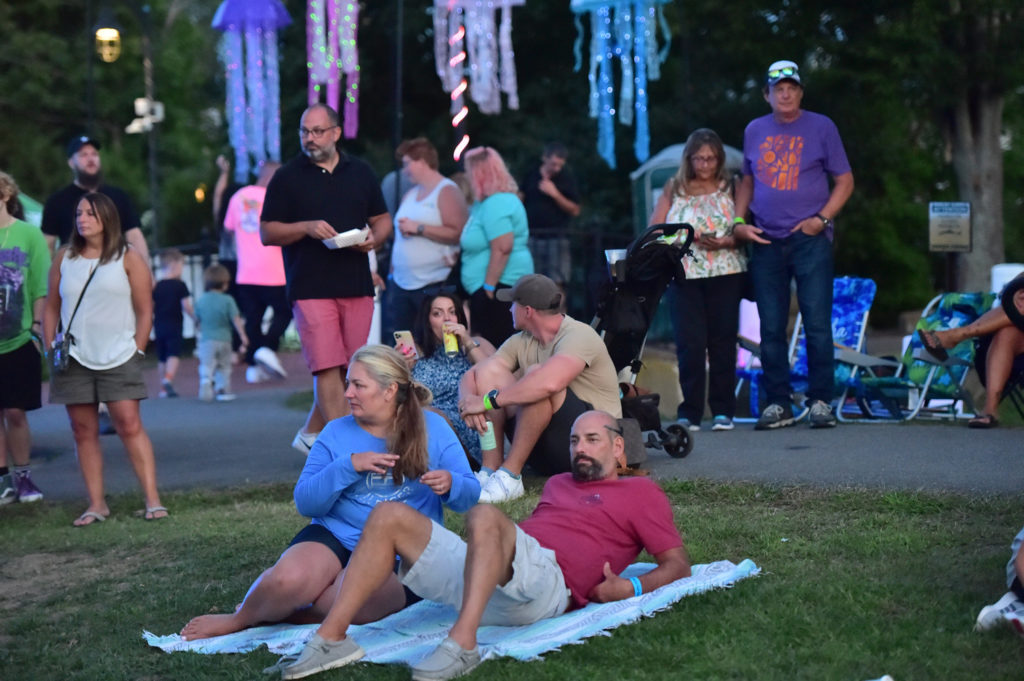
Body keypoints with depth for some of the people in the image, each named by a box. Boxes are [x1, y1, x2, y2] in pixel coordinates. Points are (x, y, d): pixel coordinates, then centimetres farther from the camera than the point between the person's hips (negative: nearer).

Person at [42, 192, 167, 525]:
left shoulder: (128, 258, 1)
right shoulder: (64, 258, 10)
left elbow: (145, 310, 1)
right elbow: (51, 308, 13)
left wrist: (137, 351, -4)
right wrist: (50, 348, 4)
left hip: (119, 358, -3)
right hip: (73, 360, 3)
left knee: (130, 425, -11)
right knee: (84, 431, 3)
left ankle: (152, 499, -11)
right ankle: (96, 504, 9)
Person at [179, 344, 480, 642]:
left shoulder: (432, 429, 4)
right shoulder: (337, 433, 6)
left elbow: (470, 494, 2)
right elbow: (305, 503, -1)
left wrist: (450, 484, -22)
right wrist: (349, 466, -16)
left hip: (402, 557, -1)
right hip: (335, 537, 2)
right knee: (289, 579, -31)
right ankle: (241, 617, 2)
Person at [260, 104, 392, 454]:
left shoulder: (361, 173, 14)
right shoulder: (286, 177, 3)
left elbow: (383, 219, 19)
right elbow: (267, 232, 1)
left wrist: (374, 237, -3)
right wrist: (307, 227, -15)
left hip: (357, 284, 4)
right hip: (310, 288, -4)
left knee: (349, 369, 8)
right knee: (328, 368, -10)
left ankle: (312, 433, 25)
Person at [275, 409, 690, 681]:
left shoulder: (640, 493, 18)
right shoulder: (558, 484, 37)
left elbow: (678, 564, 10)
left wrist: (630, 588, -8)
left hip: (547, 582, -7)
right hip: (480, 581, 7)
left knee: (484, 516, -36)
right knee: (390, 516, -6)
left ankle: (462, 643, -48)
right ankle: (331, 638, -18)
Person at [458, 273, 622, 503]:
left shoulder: (579, 336, -16)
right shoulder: (521, 342, 9)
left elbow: (549, 383, -35)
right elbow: (470, 376, 5)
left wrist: (488, 400, -28)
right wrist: (470, 400, -20)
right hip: (546, 450, 8)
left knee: (536, 374, -30)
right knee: (488, 370, -4)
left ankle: (509, 476, -25)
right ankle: (489, 473, -14)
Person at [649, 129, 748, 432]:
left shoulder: (729, 188, 9)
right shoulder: (673, 189, 10)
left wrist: (726, 242, -15)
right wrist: (691, 237, -9)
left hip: (726, 273, 0)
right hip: (685, 274, 0)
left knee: (723, 339, 0)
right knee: (689, 341, -6)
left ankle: (723, 410, 7)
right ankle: (689, 412, -1)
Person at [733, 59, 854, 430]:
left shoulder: (821, 127, 4)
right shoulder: (754, 131, 13)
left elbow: (844, 180, 5)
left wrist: (821, 218, -9)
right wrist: (739, 222, 6)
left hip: (809, 239, -3)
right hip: (765, 242, 3)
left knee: (817, 324, -6)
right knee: (771, 328, 4)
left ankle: (820, 401, 1)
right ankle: (778, 404, 11)